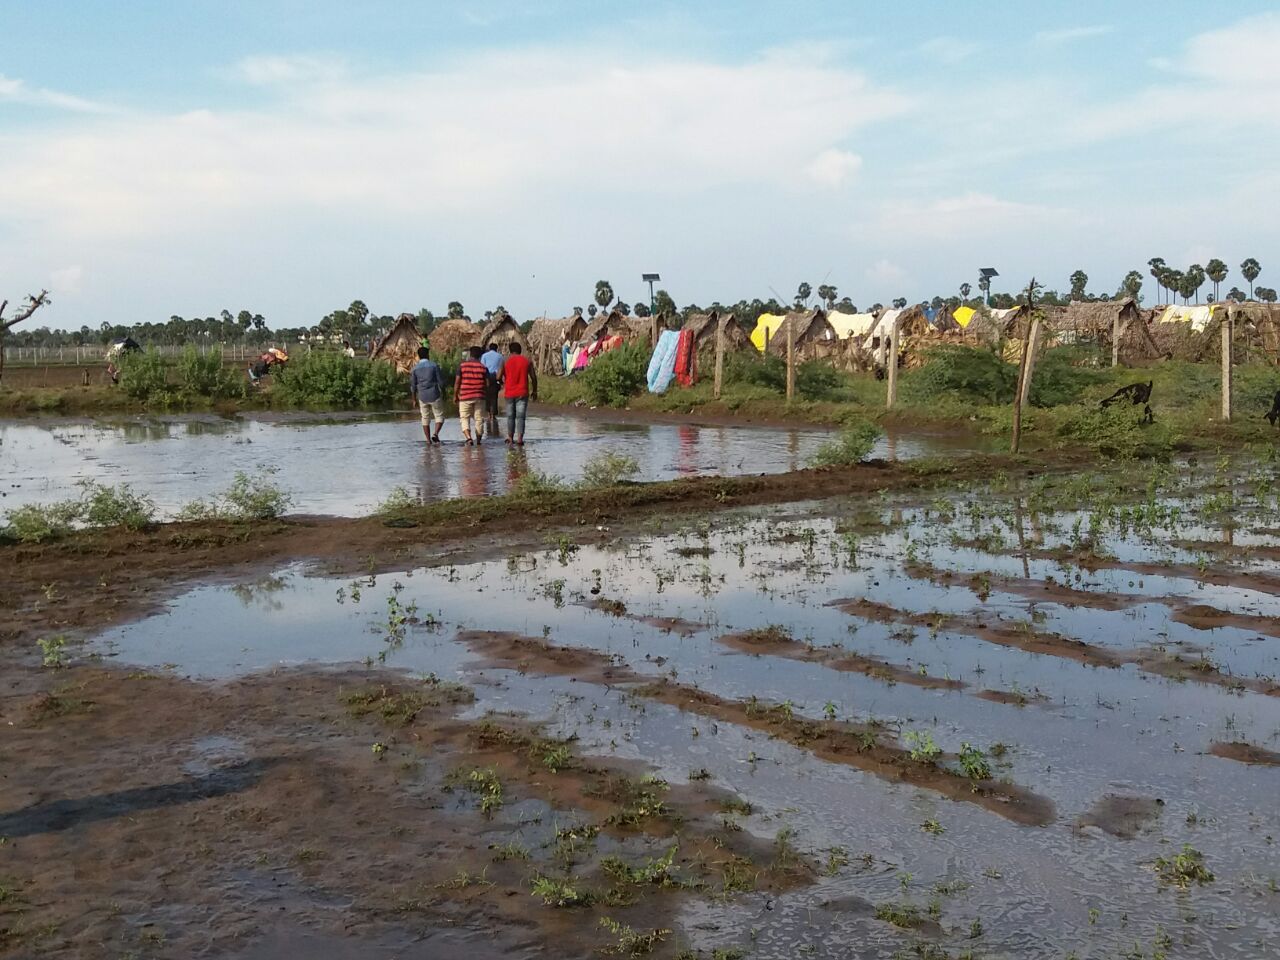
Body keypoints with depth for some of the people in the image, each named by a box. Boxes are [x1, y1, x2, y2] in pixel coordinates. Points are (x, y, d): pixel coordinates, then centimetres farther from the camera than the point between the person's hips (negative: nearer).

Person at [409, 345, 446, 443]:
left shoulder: (415, 368, 3)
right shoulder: (434, 365, -4)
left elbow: (413, 386, 4)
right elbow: (441, 382, -5)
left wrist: (414, 400, 11)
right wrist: (443, 395, 6)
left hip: (422, 397, 2)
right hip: (435, 396, -2)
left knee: (425, 419, 12)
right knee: (439, 417, 8)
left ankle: (428, 440, 7)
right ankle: (435, 434, -15)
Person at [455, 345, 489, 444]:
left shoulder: (462, 365, -3)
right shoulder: (483, 367, 1)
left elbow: (458, 382, -4)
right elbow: (487, 383, -1)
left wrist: (455, 395, 6)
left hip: (465, 397, -1)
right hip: (479, 397, 1)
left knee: (464, 418, 4)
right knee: (479, 419, 11)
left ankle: (468, 438, -17)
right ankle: (478, 441, 17)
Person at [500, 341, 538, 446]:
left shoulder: (506, 361, 0)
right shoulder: (527, 361, 2)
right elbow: (533, 377, 1)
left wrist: (503, 384, 22)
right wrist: (534, 391, 12)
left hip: (509, 393, 1)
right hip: (522, 393, -1)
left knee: (510, 416, 14)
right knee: (520, 417, -2)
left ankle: (510, 438, 18)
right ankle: (519, 438, -12)